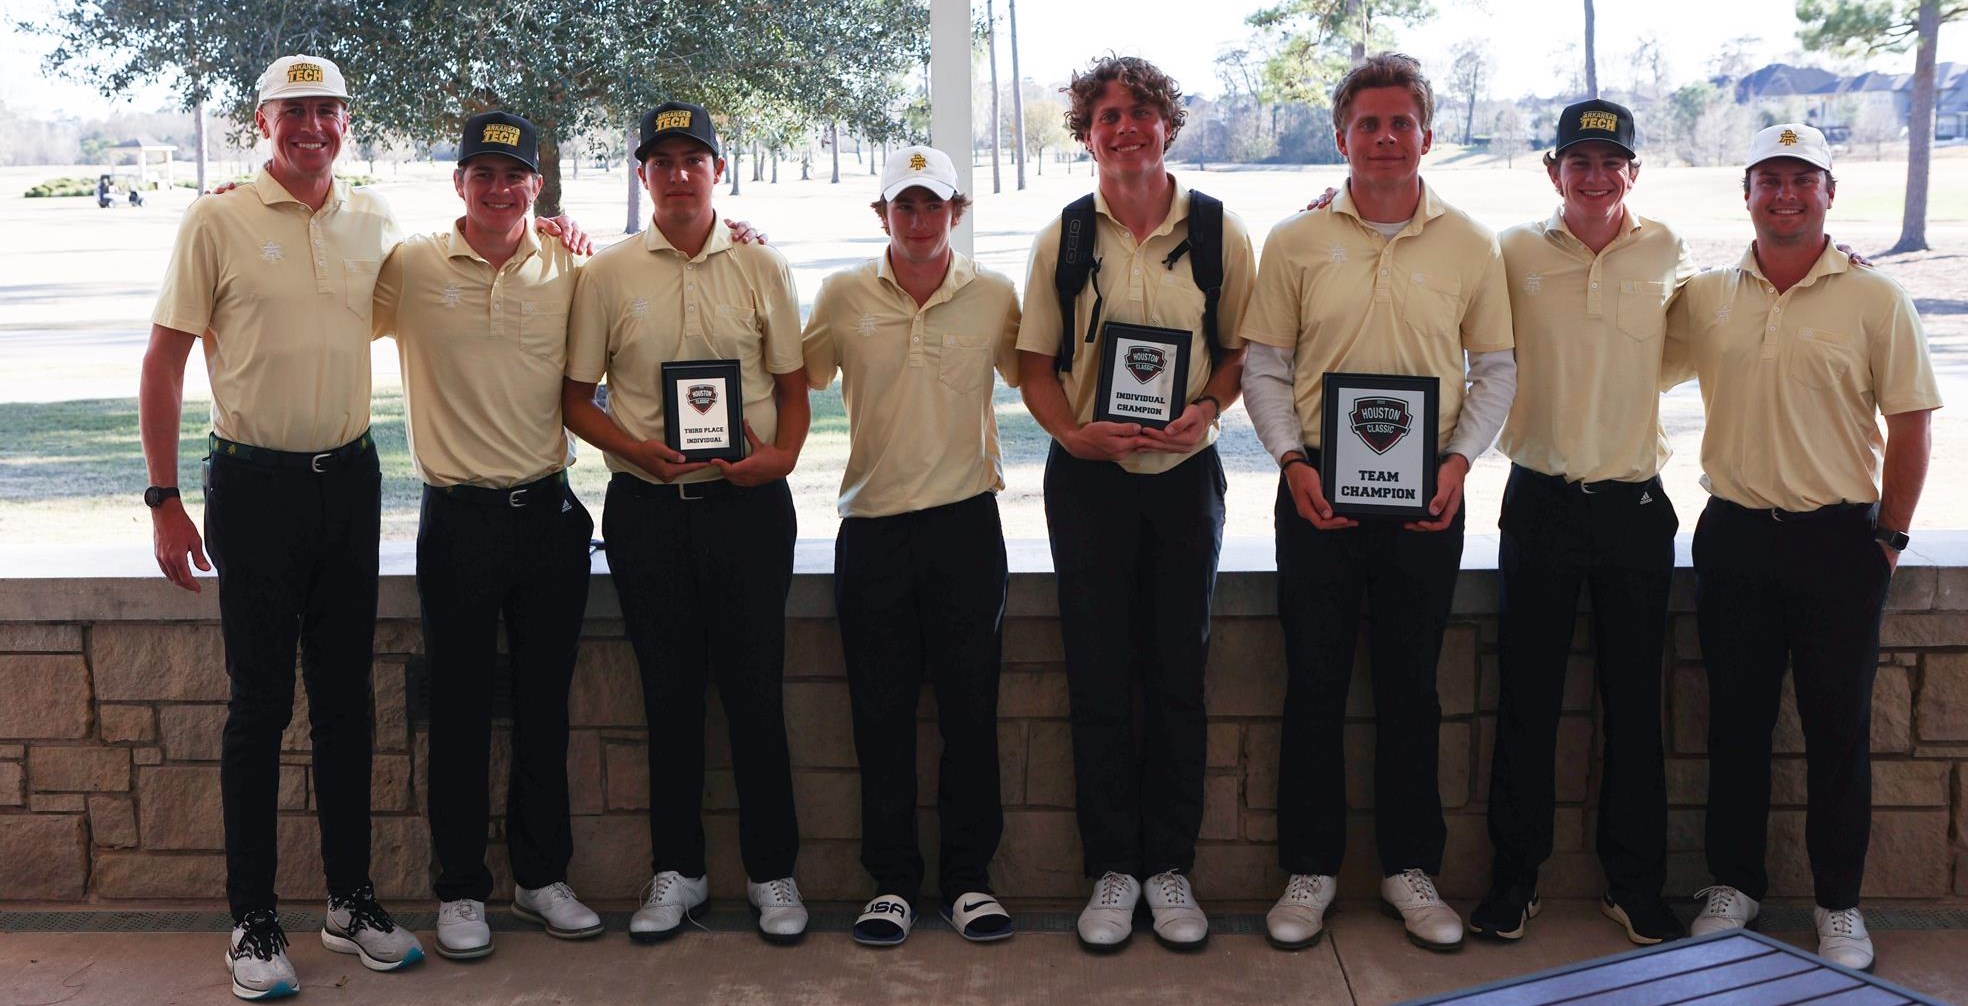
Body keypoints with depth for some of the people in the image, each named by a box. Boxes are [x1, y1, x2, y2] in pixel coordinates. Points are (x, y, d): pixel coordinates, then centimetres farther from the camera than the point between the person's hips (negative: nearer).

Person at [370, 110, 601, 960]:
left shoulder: (567, 270, 4)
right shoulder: (410, 268, -1)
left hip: (549, 511, 2)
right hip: (458, 516, -2)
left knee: (545, 704, 11)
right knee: (459, 708, 5)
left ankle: (542, 876, 24)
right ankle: (461, 888, 17)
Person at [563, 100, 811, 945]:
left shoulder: (761, 269, 6)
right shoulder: (607, 275, 6)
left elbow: (794, 385, 9)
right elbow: (574, 396, 7)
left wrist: (782, 456, -10)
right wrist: (633, 447, -10)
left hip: (748, 502, 0)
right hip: (647, 508, 1)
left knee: (755, 689, 2)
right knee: (669, 692, 8)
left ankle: (772, 872, 14)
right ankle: (676, 869, 20)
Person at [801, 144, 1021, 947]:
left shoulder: (995, 297, 4)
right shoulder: (842, 296, 4)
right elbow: (798, 380, 13)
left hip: (967, 520, 0)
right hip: (873, 527, 0)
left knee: (970, 707, 4)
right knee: (882, 715, 5)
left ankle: (968, 878, 16)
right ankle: (892, 881, 16)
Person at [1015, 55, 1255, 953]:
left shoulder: (1217, 230, 0)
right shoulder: (1064, 237, 2)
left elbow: (1241, 347, 6)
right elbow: (1035, 363, 4)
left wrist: (1207, 408, -14)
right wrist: (1074, 433, -14)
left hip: (1184, 474, 0)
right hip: (1087, 476, 0)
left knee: (1179, 673, 5)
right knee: (1099, 676, 4)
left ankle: (1170, 867, 17)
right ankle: (1112, 870, 14)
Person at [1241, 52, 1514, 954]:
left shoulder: (1468, 244, 4)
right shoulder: (1296, 243, 2)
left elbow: (1497, 368, 7)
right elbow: (1264, 366, 3)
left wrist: (1459, 459, -6)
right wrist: (1292, 460, -9)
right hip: (1317, 491, 0)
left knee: (1411, 686, 9)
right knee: (1314, 684, 5)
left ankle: (1409, 867, 22)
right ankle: (1308, 870, 18)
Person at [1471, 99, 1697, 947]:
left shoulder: (1665, 253, 3)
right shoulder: (1515, 253, -2)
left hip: (1636, 504, 1)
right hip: (1541, 502, -1)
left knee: (1634, 702, 8)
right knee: (1527, 699, 6)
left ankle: (1635, 884, 21)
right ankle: (1513, 877, 18)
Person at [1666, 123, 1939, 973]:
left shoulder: (1875, 300, -2)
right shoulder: (1703, 298, 5)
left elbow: (1910, 425, -1)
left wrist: (1890, 536, -3)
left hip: (1838, 541, -2)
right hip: (1734, 535, 2)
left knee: (1839, 728, 6)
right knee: (1736, 722, 10)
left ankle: (1839, 903, 18)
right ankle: (1734, 884, 23)